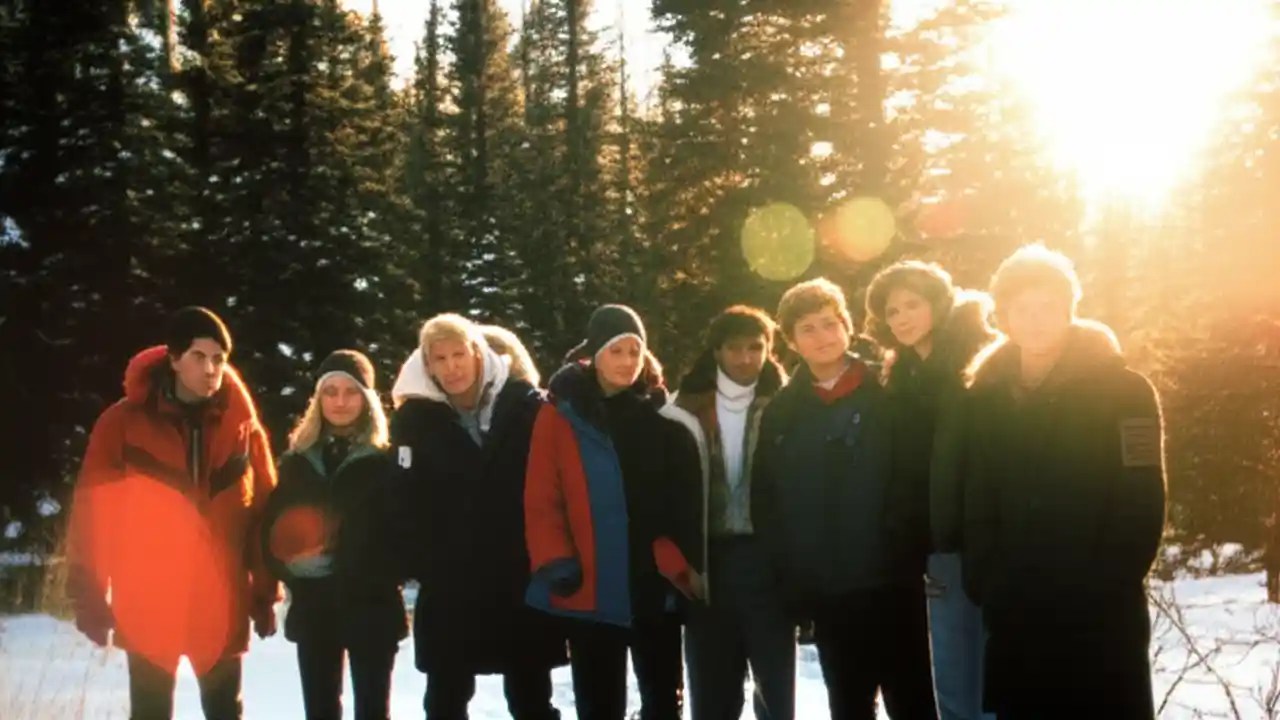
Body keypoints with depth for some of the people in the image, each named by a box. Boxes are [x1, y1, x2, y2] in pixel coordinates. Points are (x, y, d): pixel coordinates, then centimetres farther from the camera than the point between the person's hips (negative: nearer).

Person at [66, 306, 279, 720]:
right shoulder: (123, 423, -5)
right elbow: (92, 512, -4)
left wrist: (265, 592, 3)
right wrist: (90, 595, -7)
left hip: (223, 604, 2)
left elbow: (265, 512, 5)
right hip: (146, 603, -1)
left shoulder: (244, 427, 0)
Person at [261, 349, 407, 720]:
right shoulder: (298, 460, 6)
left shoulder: (386, 460, -3)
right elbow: (274, 527, 3)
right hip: (313, 604, 3)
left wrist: (385, 576, -20)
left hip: (371, 602, -3)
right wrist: (292, 567, -14)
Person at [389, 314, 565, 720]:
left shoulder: (524, 404, -4)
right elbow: (406, 503, -5)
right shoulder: (415, 418, -2)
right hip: (448, 582, 0)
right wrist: (420, 563, -12)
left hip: (521, 576, 0)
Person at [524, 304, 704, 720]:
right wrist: (555, 561, -15)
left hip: (655, 585, 1)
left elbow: (686, 501, 2)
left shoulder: (662, 414, 4)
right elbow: (542, 499, -4)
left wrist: (684, 565, -7)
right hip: (588, 589, -1)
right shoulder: (562, 413, 0)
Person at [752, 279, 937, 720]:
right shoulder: (781, 414, 10)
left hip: (891, 583, -4)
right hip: (826, 593, 4)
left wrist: (905, 557, -12)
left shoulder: (888, 397, -1)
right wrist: (791, 576, 1)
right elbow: (764, 503, 10)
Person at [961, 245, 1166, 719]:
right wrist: (986, 587, -1)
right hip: (1014, 617, 4)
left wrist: (1102, 590, -14)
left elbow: (1142, 504, -9)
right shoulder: (987, 397, 9)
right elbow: (977, 506, 10)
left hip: (1103, 618, -4)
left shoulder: (1123, 390, -3)